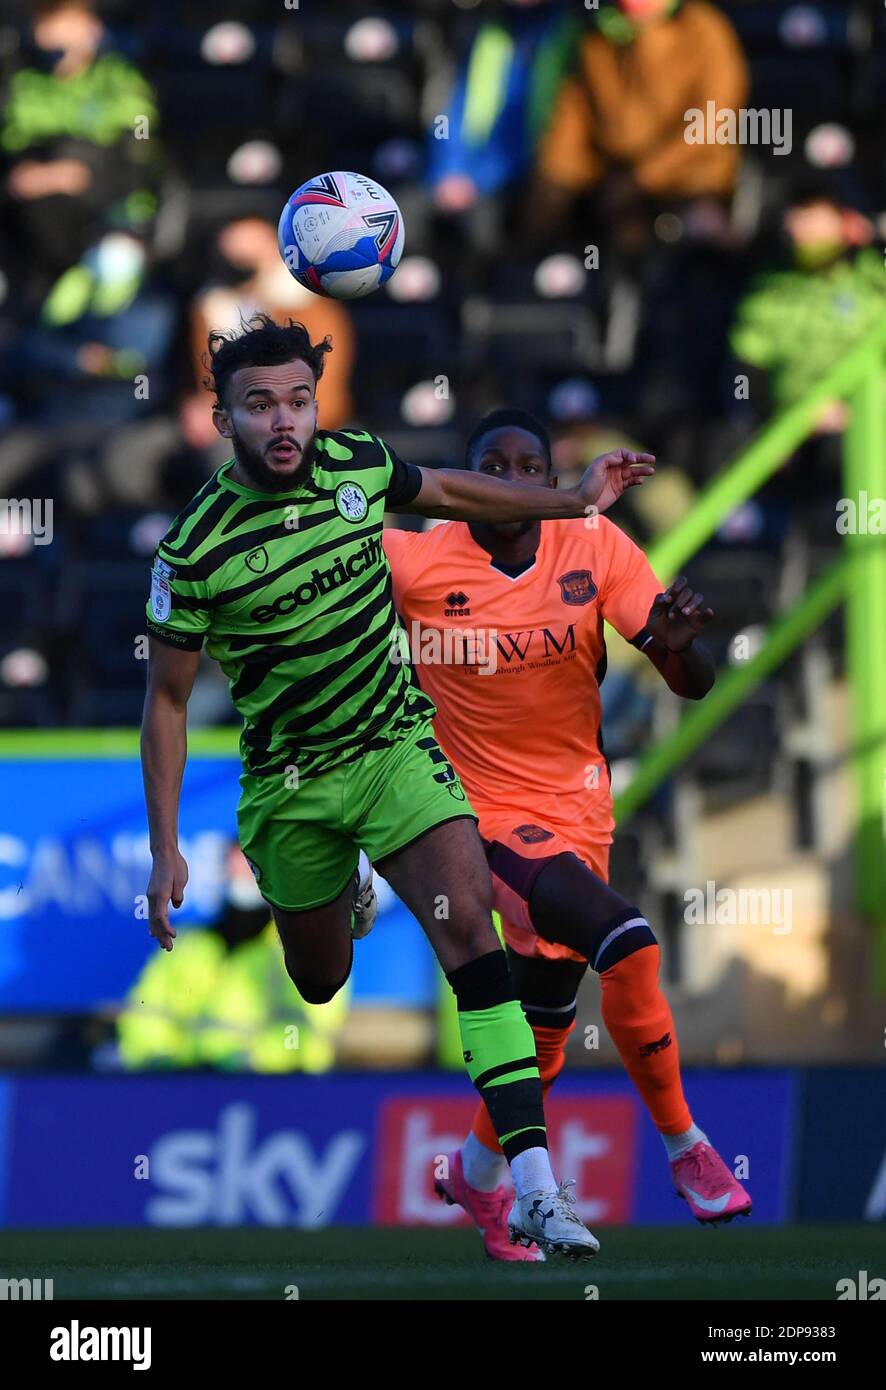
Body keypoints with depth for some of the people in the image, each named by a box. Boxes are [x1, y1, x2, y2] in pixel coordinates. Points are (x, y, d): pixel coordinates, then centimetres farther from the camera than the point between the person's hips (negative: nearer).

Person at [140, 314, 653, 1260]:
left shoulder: (357, 464, -5)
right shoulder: (195, 551, -15)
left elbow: (444, 493, 18)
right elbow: (167, 697, -5)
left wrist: (575, 500, 18)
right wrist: (164, 852, -8)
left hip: (396, 746, 1)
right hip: (290, 783, -1)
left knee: (467, 917, -20)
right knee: (320, 988, 8)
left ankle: (533, 1183, -30)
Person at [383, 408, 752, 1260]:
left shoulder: (597, 551, -6)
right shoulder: (415, 564, -12)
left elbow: (693, 685, -7)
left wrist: (677, 642, -30)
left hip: (577, 808, 4)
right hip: (486, 808, -4)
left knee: (545, 1025, 9)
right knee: (626, 944, -26)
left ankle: (477, 1175, 36)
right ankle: (684, 1148, -10)